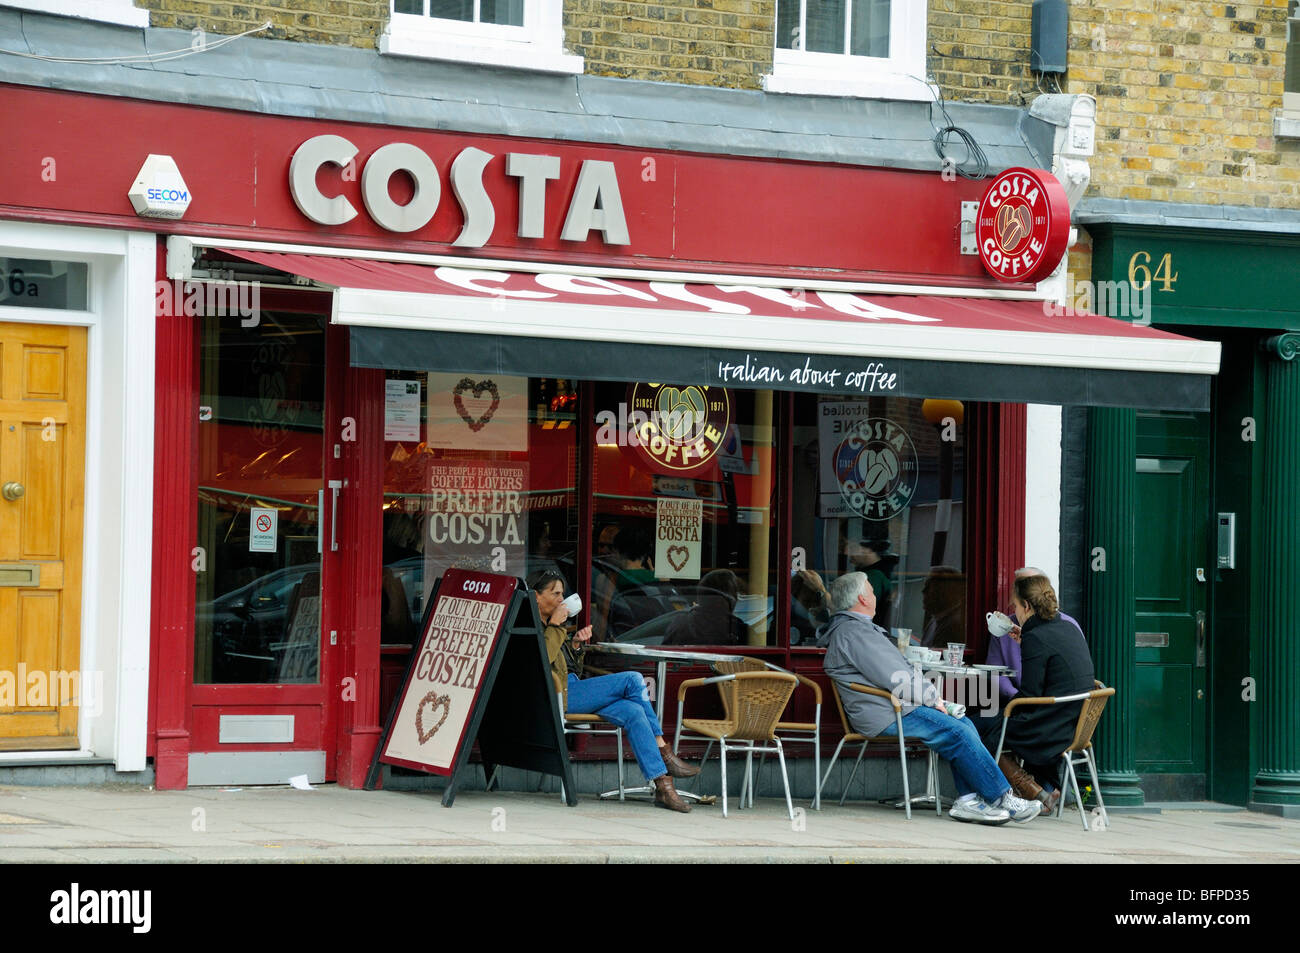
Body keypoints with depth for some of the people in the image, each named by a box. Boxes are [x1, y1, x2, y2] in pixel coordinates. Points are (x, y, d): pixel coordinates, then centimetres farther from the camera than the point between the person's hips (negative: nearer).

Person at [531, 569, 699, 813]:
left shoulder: (549, 625, 26)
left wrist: (575, 645, 9)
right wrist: (555, 627, -11)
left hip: (571, 690, 9)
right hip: (557, 694, -9)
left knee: (633, 712, -15)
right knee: (633, 680, -16)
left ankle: (662, 784, -20)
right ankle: (663, 753, -13)